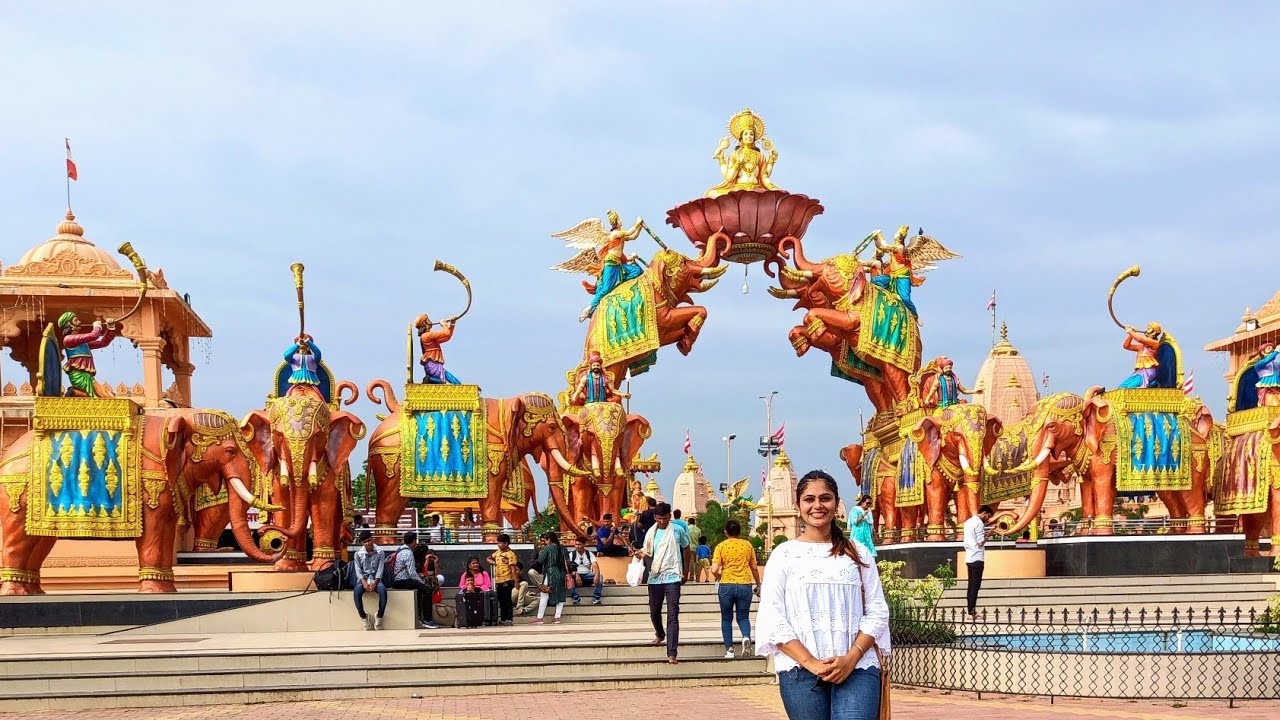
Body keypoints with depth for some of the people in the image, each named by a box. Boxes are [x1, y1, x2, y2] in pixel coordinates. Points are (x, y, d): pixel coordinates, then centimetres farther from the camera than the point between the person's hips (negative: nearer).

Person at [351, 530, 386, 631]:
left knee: (383, 591, -35)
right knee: (357, 591, -35)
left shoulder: (379, 553, 4)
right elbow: (358, 570, -1)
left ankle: (379, 616, -19)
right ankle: (364, 617, -19)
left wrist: (375, 582, -19)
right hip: (363, 578, 0)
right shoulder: (358, 554, 5)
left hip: (375, 578, 0)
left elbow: (380, 569, -3)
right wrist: (364, 582, -19)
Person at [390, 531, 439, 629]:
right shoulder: (408, 553, -15)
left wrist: (418, 576, 19)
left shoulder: (400, 549, 15)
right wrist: (422, 582, -11)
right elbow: (412, 573, -22)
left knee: (420, 587, 29)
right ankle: (427, 620, -18)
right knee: (427, 589, -17)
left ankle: (419, 617, 32)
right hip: (402, 582, -11)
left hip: (396, 581, 11)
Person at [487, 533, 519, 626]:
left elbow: (513, 569, -15)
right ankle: (503, 619, 19)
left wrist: (516, 582, -19)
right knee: (501, 601, 12)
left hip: (507, 581, -8)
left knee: (507, 600, -3)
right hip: (498, 580, 8)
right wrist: (492, 562, 6)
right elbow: (489, 558, 30)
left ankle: (509, 619, 1)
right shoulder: (497, 552, 12)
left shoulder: (510, 554, -11)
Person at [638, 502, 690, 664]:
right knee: (654, 613, 17)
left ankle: (671, 653, -16)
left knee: (673, 616, -11)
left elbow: (686, 548, 11)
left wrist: (685, 571, 15)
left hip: (672, 578, -4)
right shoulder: (651, 533, 7)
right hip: (655, 578, 4)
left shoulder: (678, 530, -2)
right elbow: (648, 554, 14)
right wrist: (642, 554, -11)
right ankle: (660, 635, 49)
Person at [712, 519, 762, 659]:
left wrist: (717, 577, 13)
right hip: (745, 585, 1)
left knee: (726, 618, 13)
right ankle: (746, 636, -18)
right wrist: (758, 585, 26)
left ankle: (729, 649, 7)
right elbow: (754, 568, 11)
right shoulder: (748, 545, 4)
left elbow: (714, 570, -9)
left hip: (726, 585, -1)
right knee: (743, 617, 12)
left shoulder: (721, 546, -2)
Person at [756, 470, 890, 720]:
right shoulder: (784, 555, 8)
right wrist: (811, 663, -10)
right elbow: (772, 617, 1)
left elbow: (877, 612, 8)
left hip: (857, 668, 0)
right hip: (800, 671, 0)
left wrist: (851, 658, -8)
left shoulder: (858, 554, 13)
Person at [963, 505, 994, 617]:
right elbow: (981, 542, -16)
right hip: (977, 558, -8)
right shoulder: (979, 523, -11)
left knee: (971, 585, 9)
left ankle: (970, 611, 8)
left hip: (968, 558, 8)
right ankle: (972, 611, -10)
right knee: (975, 585, -7)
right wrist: (988, 535, 0)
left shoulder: (968, 522, 16)